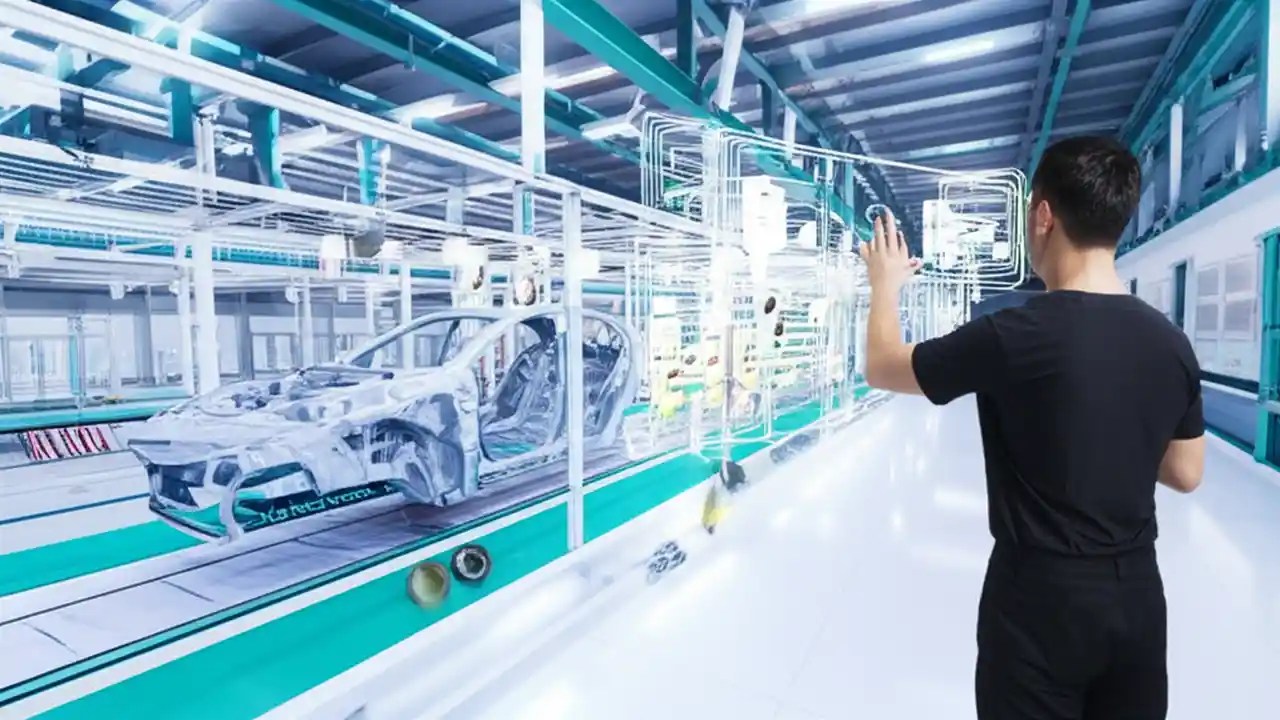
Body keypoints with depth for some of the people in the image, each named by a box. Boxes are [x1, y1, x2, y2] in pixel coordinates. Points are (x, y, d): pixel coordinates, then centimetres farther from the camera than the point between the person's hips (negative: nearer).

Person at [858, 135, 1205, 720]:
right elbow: (1186, 473, 8)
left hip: (1041, 596, -5)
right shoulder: (1172, 343, -3)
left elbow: (882, 367, -8)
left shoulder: (1013, 335, -22)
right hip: (1136, 593, 6)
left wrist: (886, 284, 7)